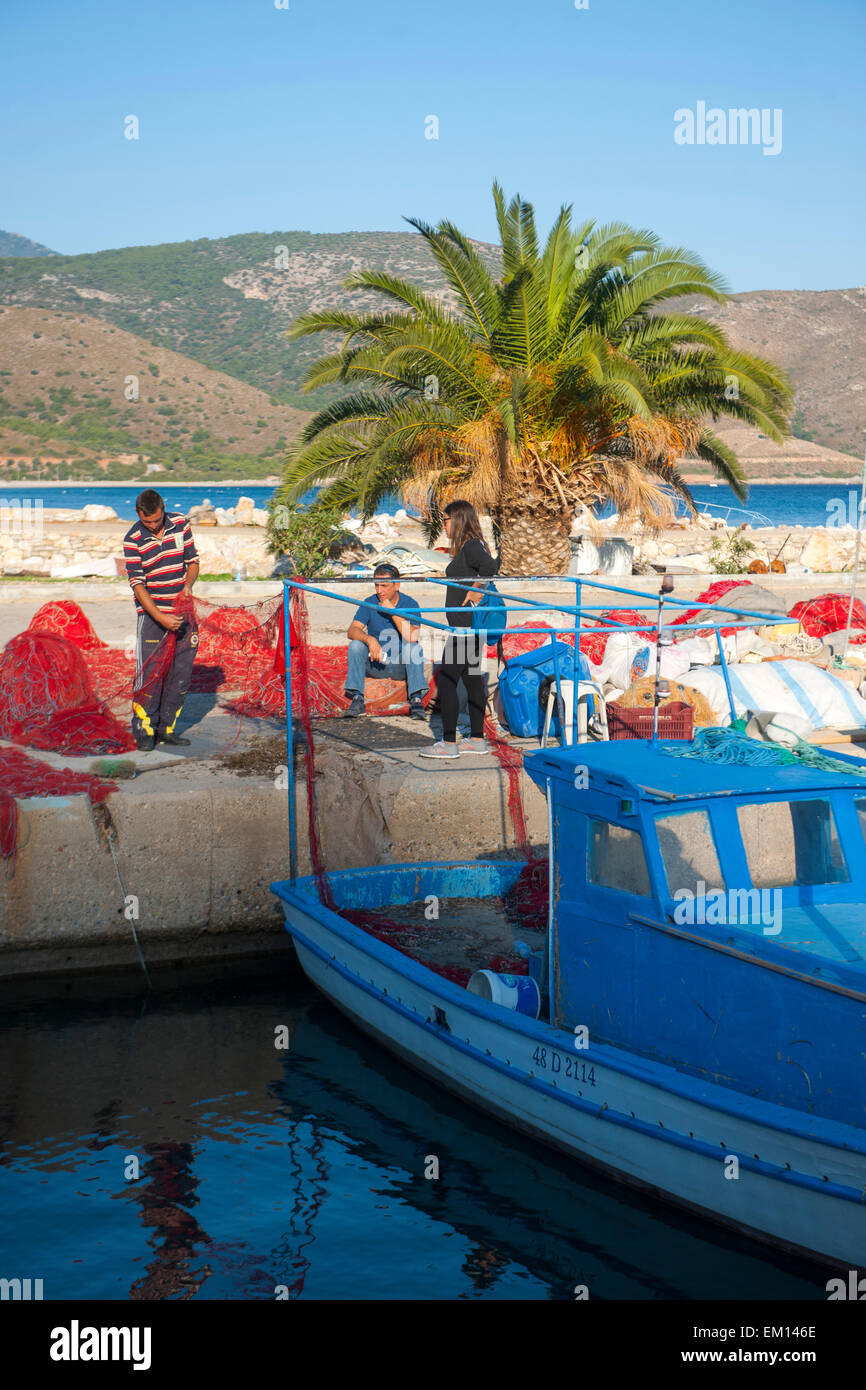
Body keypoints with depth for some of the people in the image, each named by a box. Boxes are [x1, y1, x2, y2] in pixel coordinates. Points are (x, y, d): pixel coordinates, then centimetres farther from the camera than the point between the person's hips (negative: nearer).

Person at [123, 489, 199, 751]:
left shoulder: (180, 524, 0)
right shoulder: (133, 540, -10)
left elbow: (192, 561, 9)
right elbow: (137, 584, -13)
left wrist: (188, 585, -12)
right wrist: (160, 617, -23)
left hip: (182, 612, 4)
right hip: (151, 614, -4)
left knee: (181, 675, 5)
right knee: (150, 674, -7)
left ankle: (166, 728, 16)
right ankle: (144, 731, 4)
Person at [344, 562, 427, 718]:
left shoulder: (409, 604, -8)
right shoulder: (369, 603, -2)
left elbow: (412, 637, -24)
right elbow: (352, 630, -15)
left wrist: (393, 612, -24)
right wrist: (369, 639, -35)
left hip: (401, 665, -2)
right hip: (375, 664, 2)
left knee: (414, 647, -29)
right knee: (355, 644, -22)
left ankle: (416, 699, -33)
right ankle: (357, 698, -25)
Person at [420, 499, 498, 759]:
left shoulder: (471, 546, -15)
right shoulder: (468, 546, 14)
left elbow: (490, 566, -32)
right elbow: (490, 565, 25)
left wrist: (475, 591, -21)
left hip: (467, 625, -11)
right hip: (472, 624, 11)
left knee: (446, 680, -7)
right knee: (472, 679, 13)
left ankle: (449, 744, -5)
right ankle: (477, 740, 19)